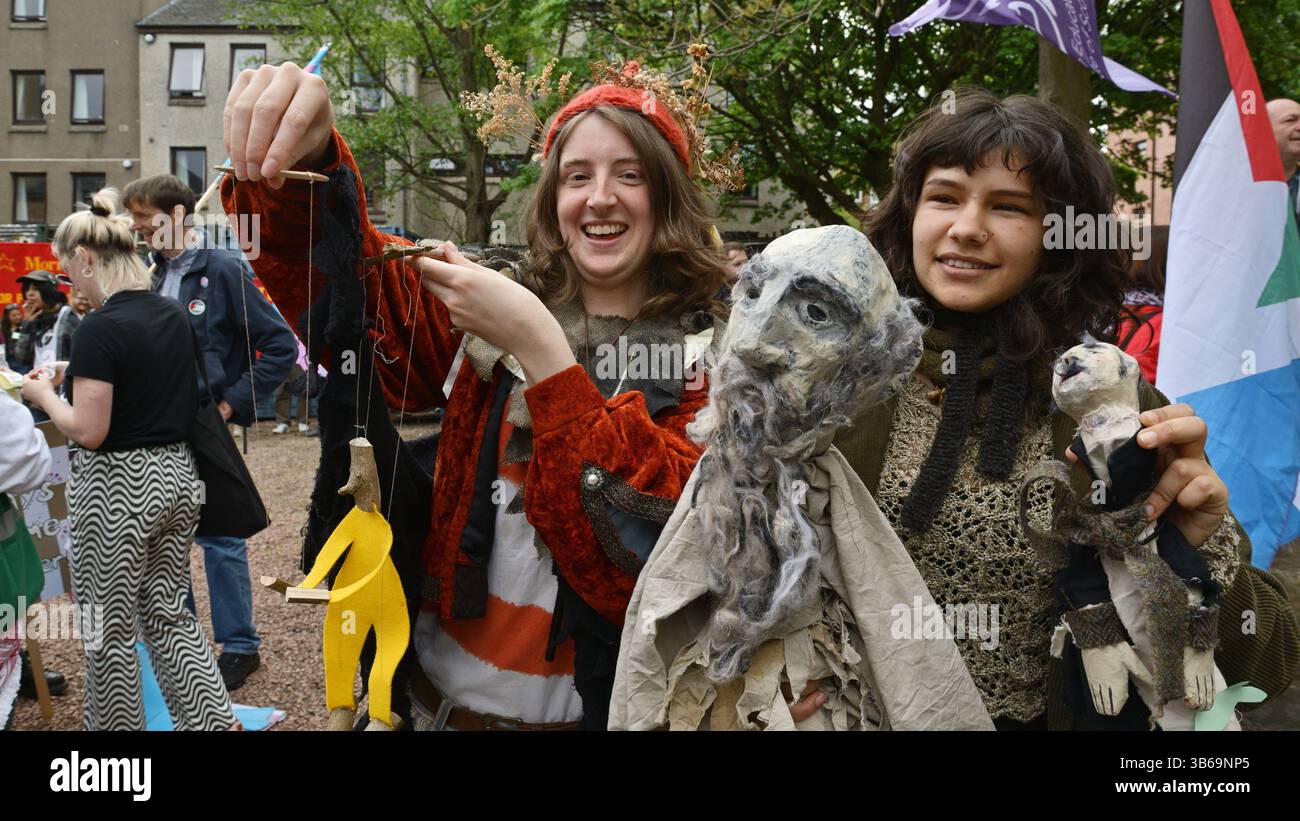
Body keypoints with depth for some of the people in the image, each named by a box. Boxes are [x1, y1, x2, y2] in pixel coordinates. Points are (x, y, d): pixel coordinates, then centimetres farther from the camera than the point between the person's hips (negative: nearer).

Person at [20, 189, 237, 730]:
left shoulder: (101, 327, -18)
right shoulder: (173, 315, 6)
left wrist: (44, 394, -2)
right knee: (168, 613, 17)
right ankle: (214, 719, 15)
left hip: (118, 487, -8)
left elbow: (88, 432, -19)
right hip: (176, 476, 8)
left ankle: (117, 723, 21)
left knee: (110, 630, 8)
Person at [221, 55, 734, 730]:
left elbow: (659, 529, -22)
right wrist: (304, 158, -30)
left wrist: (539, 348, -26)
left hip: (594, 705, -3)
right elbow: (349, 280, -10)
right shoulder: (496, 310, 3)